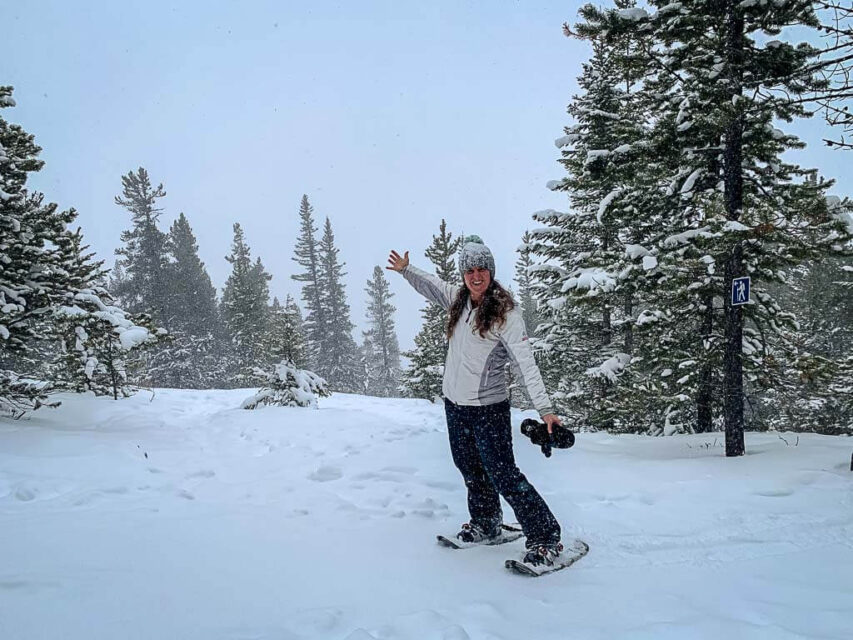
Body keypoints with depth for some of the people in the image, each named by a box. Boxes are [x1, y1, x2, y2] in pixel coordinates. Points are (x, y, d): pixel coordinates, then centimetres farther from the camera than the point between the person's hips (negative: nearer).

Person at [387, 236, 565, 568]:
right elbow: (430, 285, 26)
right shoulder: (459, 299, 3)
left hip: (487, 408, -7)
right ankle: (485, 526, 37)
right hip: (455, 404, 7)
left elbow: (525, 362, -23)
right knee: (471, 471, 19)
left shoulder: (505, 312, -16)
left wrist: (544, 407, -30)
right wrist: (406, 270, 31)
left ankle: (546, 538, 0)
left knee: (502, 475, -9)